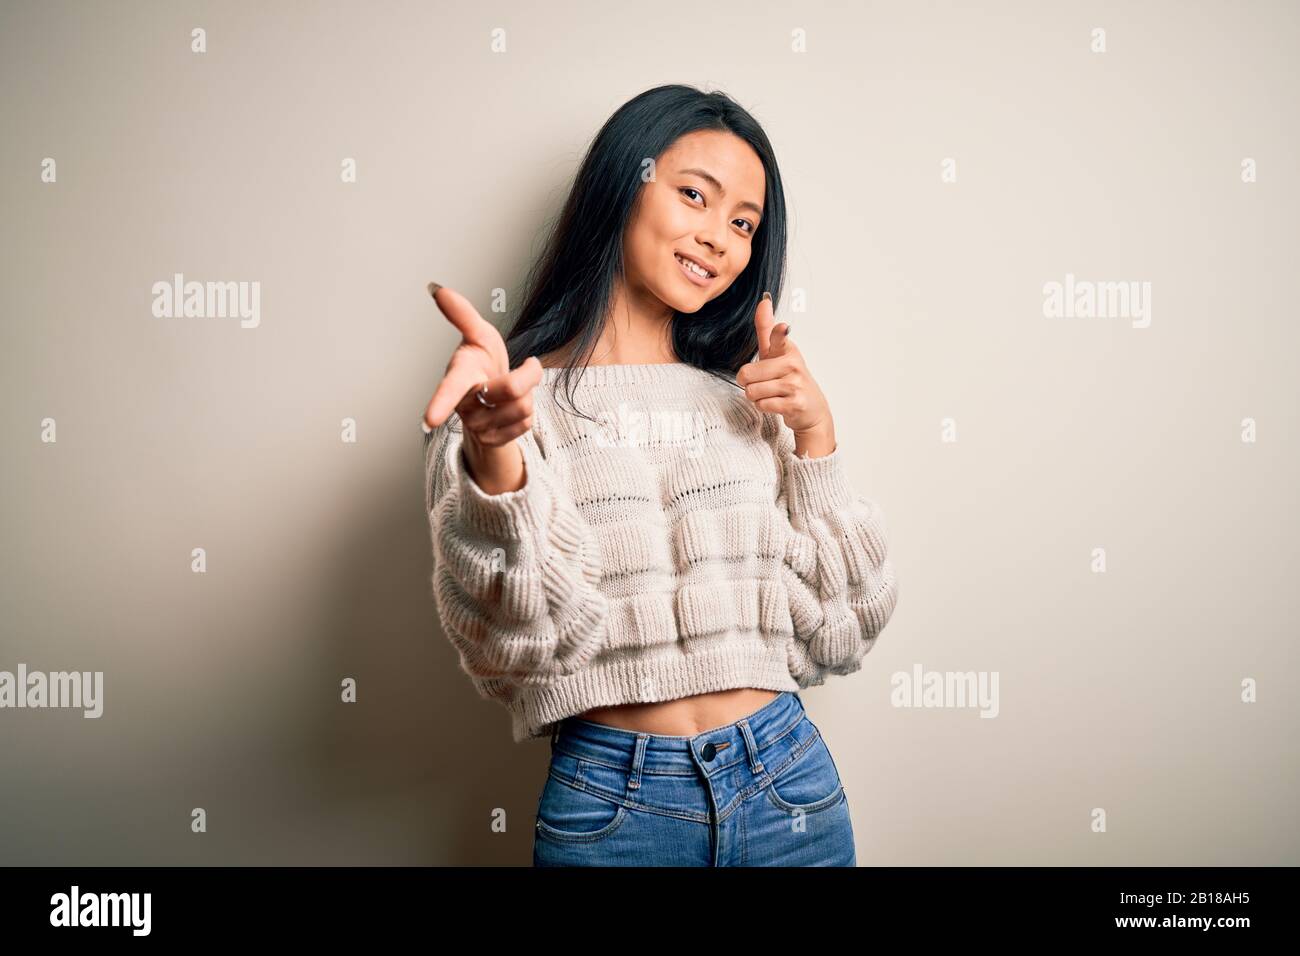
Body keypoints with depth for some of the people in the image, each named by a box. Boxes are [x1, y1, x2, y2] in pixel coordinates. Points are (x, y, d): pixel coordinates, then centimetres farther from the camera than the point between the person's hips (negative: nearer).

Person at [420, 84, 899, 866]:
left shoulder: (752, 403, 6)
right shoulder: (511, 402, -4)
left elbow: (839, 634, 3)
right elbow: (521, 641, -16)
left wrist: (815, 436, -5)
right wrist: (494, 457, -31)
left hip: (788, 791, 4)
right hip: (610, 803, -3)